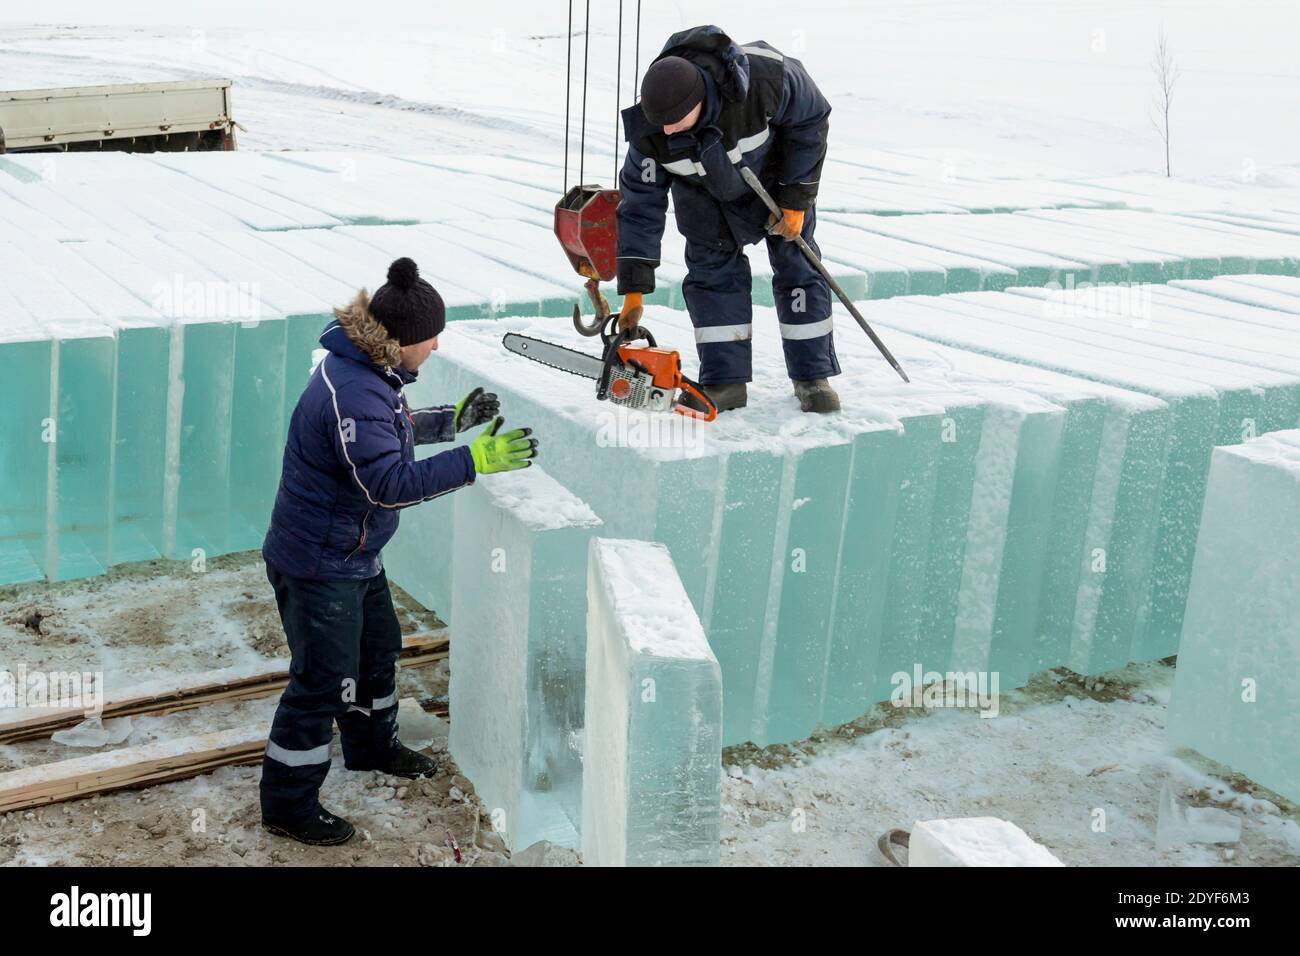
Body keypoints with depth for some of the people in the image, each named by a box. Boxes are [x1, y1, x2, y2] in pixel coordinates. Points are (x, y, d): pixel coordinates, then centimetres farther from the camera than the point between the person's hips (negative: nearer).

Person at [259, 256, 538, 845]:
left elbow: (394, 428, 20)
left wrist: (453, 420, 9)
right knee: (323, 681, 1)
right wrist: (475, 461, -36)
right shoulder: (352, 393, -32)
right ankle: (288, 806, 17)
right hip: (318, 566, -11)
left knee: (378, 648, 26)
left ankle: (372, 745, 50)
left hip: (355, 554, 11)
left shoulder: (368, 370, 1)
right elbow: (390, 483, -35)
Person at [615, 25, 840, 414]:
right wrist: (633, 290, -25)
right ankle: (726, 381, -1)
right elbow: (640, 204, -24)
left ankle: (813, 375, 8)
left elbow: (811, 118, -21)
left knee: (796, 264, -1)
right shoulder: (650, 131, -34)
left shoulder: (766, 78, -41)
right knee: (712, 269, -7)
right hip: (703, 188, 1)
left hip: (775, 172, -1)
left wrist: (796, 200, -18)